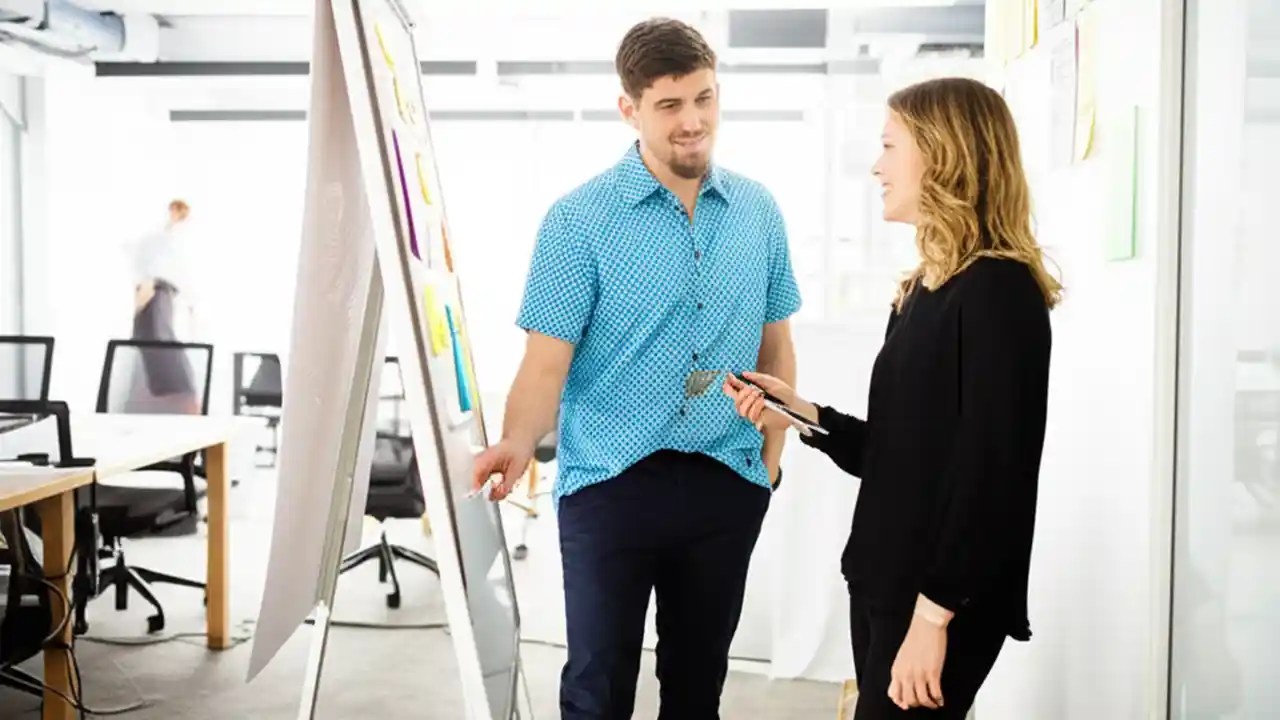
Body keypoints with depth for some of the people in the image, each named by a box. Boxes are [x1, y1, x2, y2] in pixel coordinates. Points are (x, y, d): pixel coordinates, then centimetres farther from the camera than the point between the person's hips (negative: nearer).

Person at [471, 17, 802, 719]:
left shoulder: (758, 210, 3)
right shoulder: (578, 219, -10)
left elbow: (775, 345, 12)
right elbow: (547, 361, -13)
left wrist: (772, 454, 9)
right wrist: (516, 444, -30)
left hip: (727, 484, 4)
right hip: (609, 484, -3)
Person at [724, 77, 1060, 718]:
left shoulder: (998, 290, -15)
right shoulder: (920, 291, 11)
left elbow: (993, 473, -20)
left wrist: (935, 614, -21)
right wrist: (803, 415, 1)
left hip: (940, 603, -8)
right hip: (884, 581, 8)